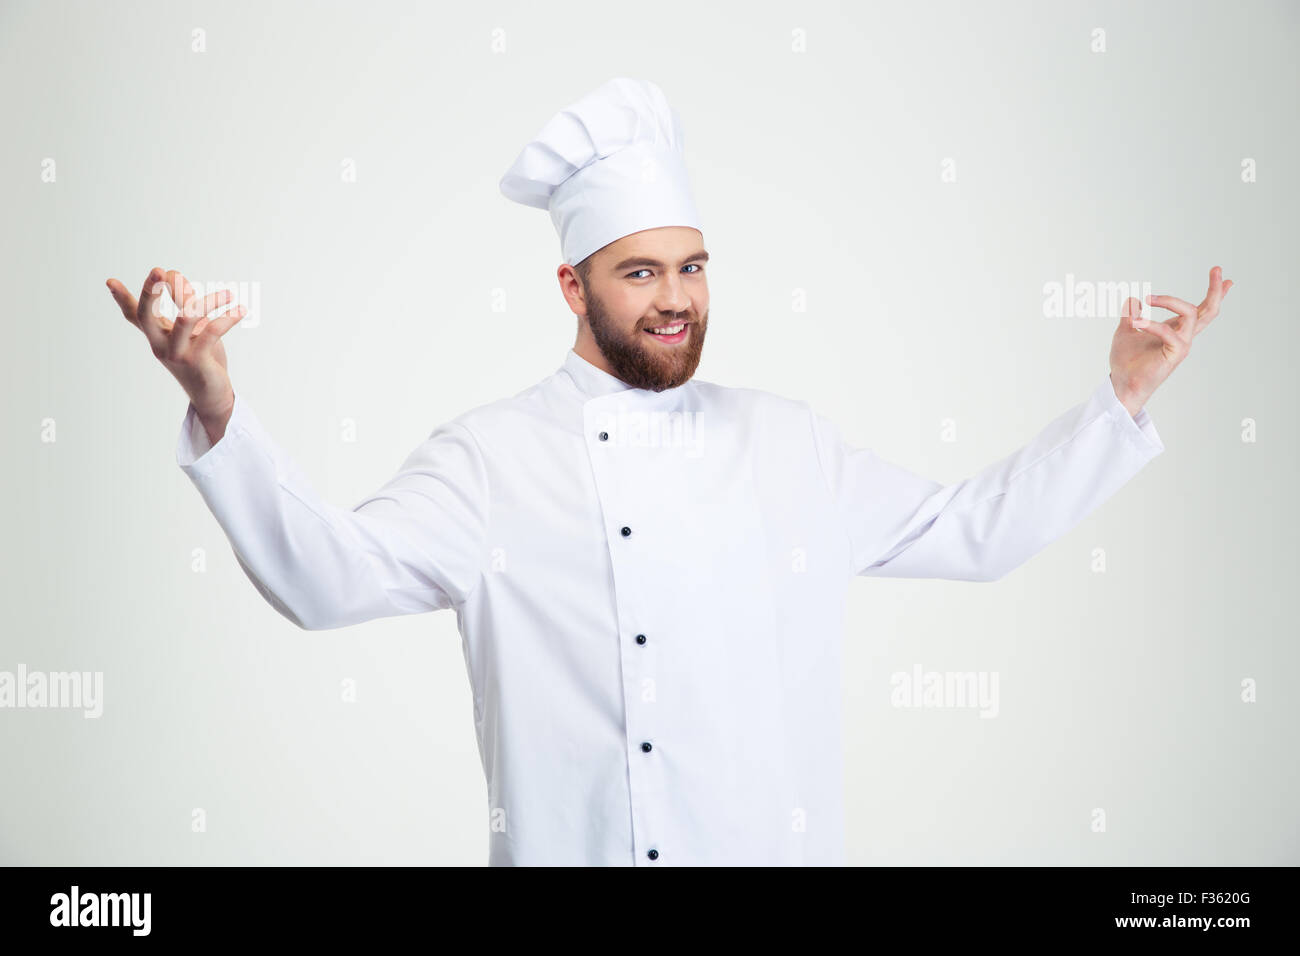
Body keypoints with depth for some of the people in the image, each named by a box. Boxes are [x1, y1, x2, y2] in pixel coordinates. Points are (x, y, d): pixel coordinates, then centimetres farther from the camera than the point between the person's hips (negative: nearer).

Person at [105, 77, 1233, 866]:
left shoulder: (791, 445, 8)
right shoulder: (487, 458, -1)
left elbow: (975, 529, 14)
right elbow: (330, 575, -11)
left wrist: (1122, 396, 8)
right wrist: (218, 410, -25)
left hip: (776, 844, 3)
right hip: (569, 844, -2)